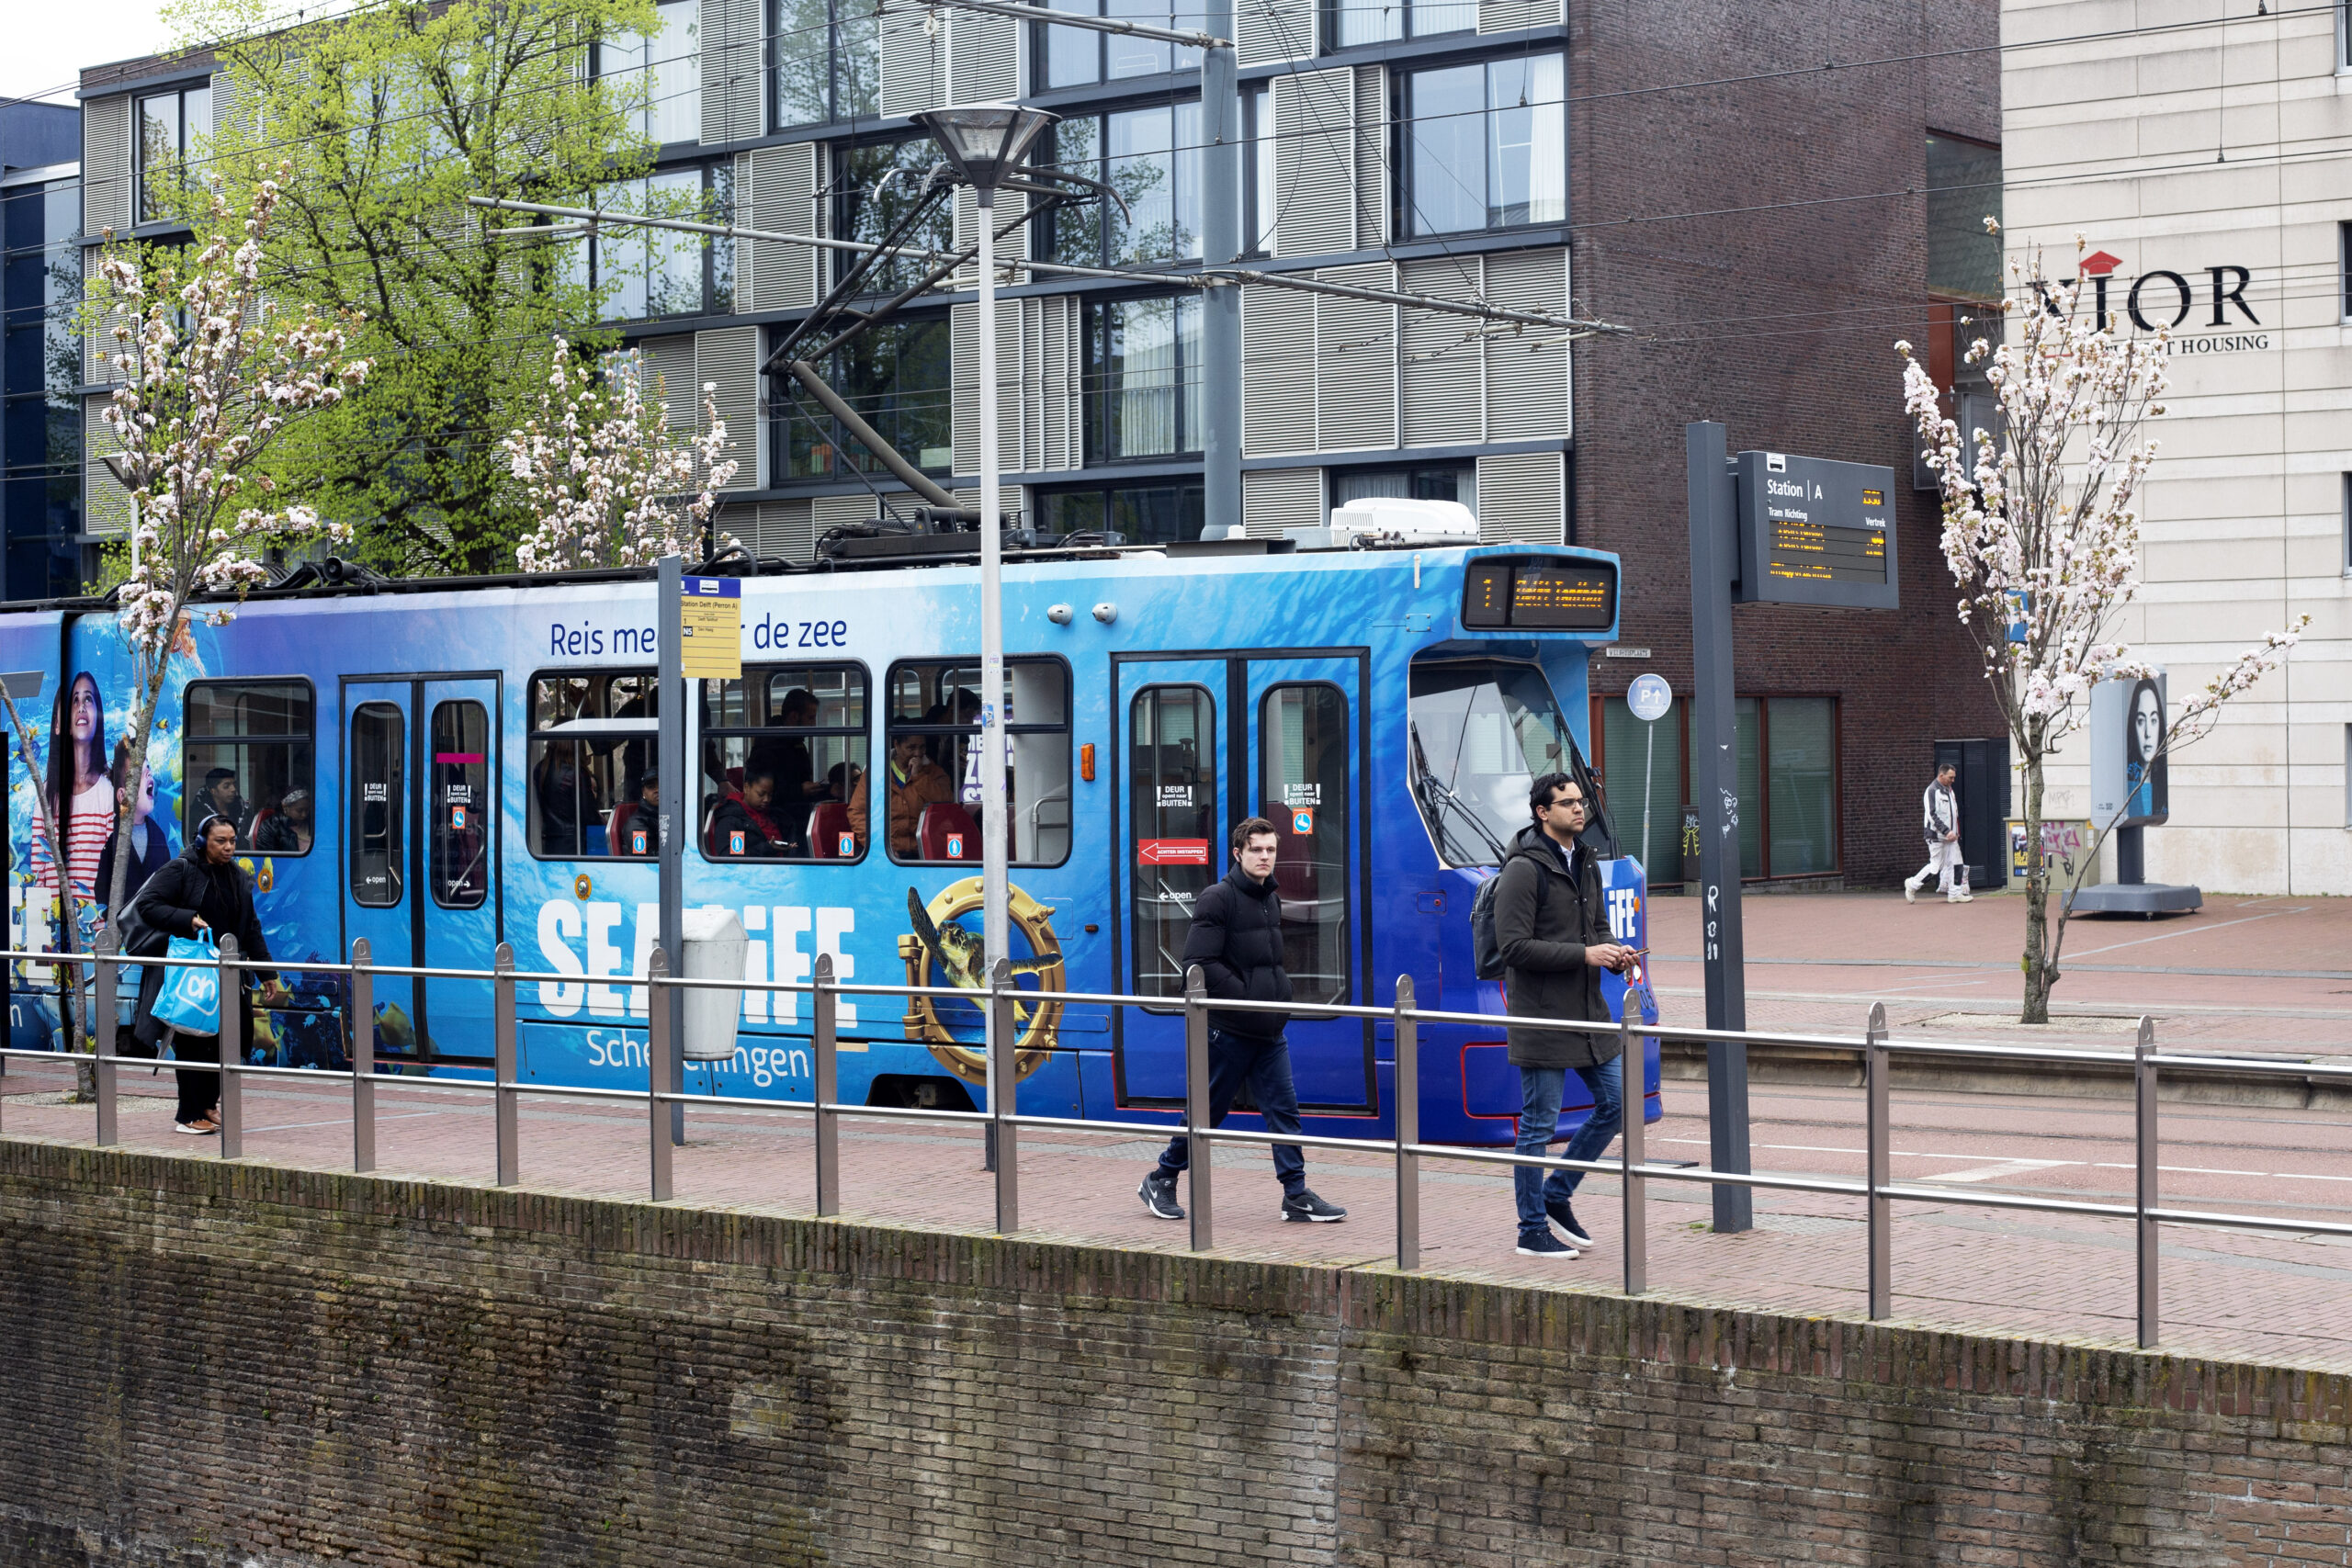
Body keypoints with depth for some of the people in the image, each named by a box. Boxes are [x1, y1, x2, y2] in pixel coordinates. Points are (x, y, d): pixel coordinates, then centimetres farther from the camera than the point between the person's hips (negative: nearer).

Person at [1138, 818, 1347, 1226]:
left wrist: (1279, 996, 9)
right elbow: (1200, 963, -18)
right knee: (1208, 1111, 4)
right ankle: (1160, 1181, 20)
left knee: (1284, 1108, 0)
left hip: (1269, 1031, 7)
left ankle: (1297, 1196, 2)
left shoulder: (1271, 899, 13)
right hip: (1228, 1029, -7)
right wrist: (1247, 998, -18)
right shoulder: (1218, 898, -11)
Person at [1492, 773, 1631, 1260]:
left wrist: (1613, 953, -1)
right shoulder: (1524, 869, -13)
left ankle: (1556, 1195, 24)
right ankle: (1533, 1233, 8)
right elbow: (1514, 945, -18)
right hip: (1542, 1016, -8)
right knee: (1539, 1124, -1)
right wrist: (1584, 954, -21)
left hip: (1587, 1010, 8)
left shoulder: (1586, 863, 13)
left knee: (1615, 1102, 9)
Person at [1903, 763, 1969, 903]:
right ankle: (1912, 884, 11)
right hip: (1936, 836, -9)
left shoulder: (1949, 791, 16)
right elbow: (1933, 815, -20)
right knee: (1936, 865, -5)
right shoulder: (1932, 791, -13)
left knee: (1957, 863, 2)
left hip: (1950, 836, 9)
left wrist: (1955, 832, 12)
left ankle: (1955, 893, 6)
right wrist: (1947, 831, -25)